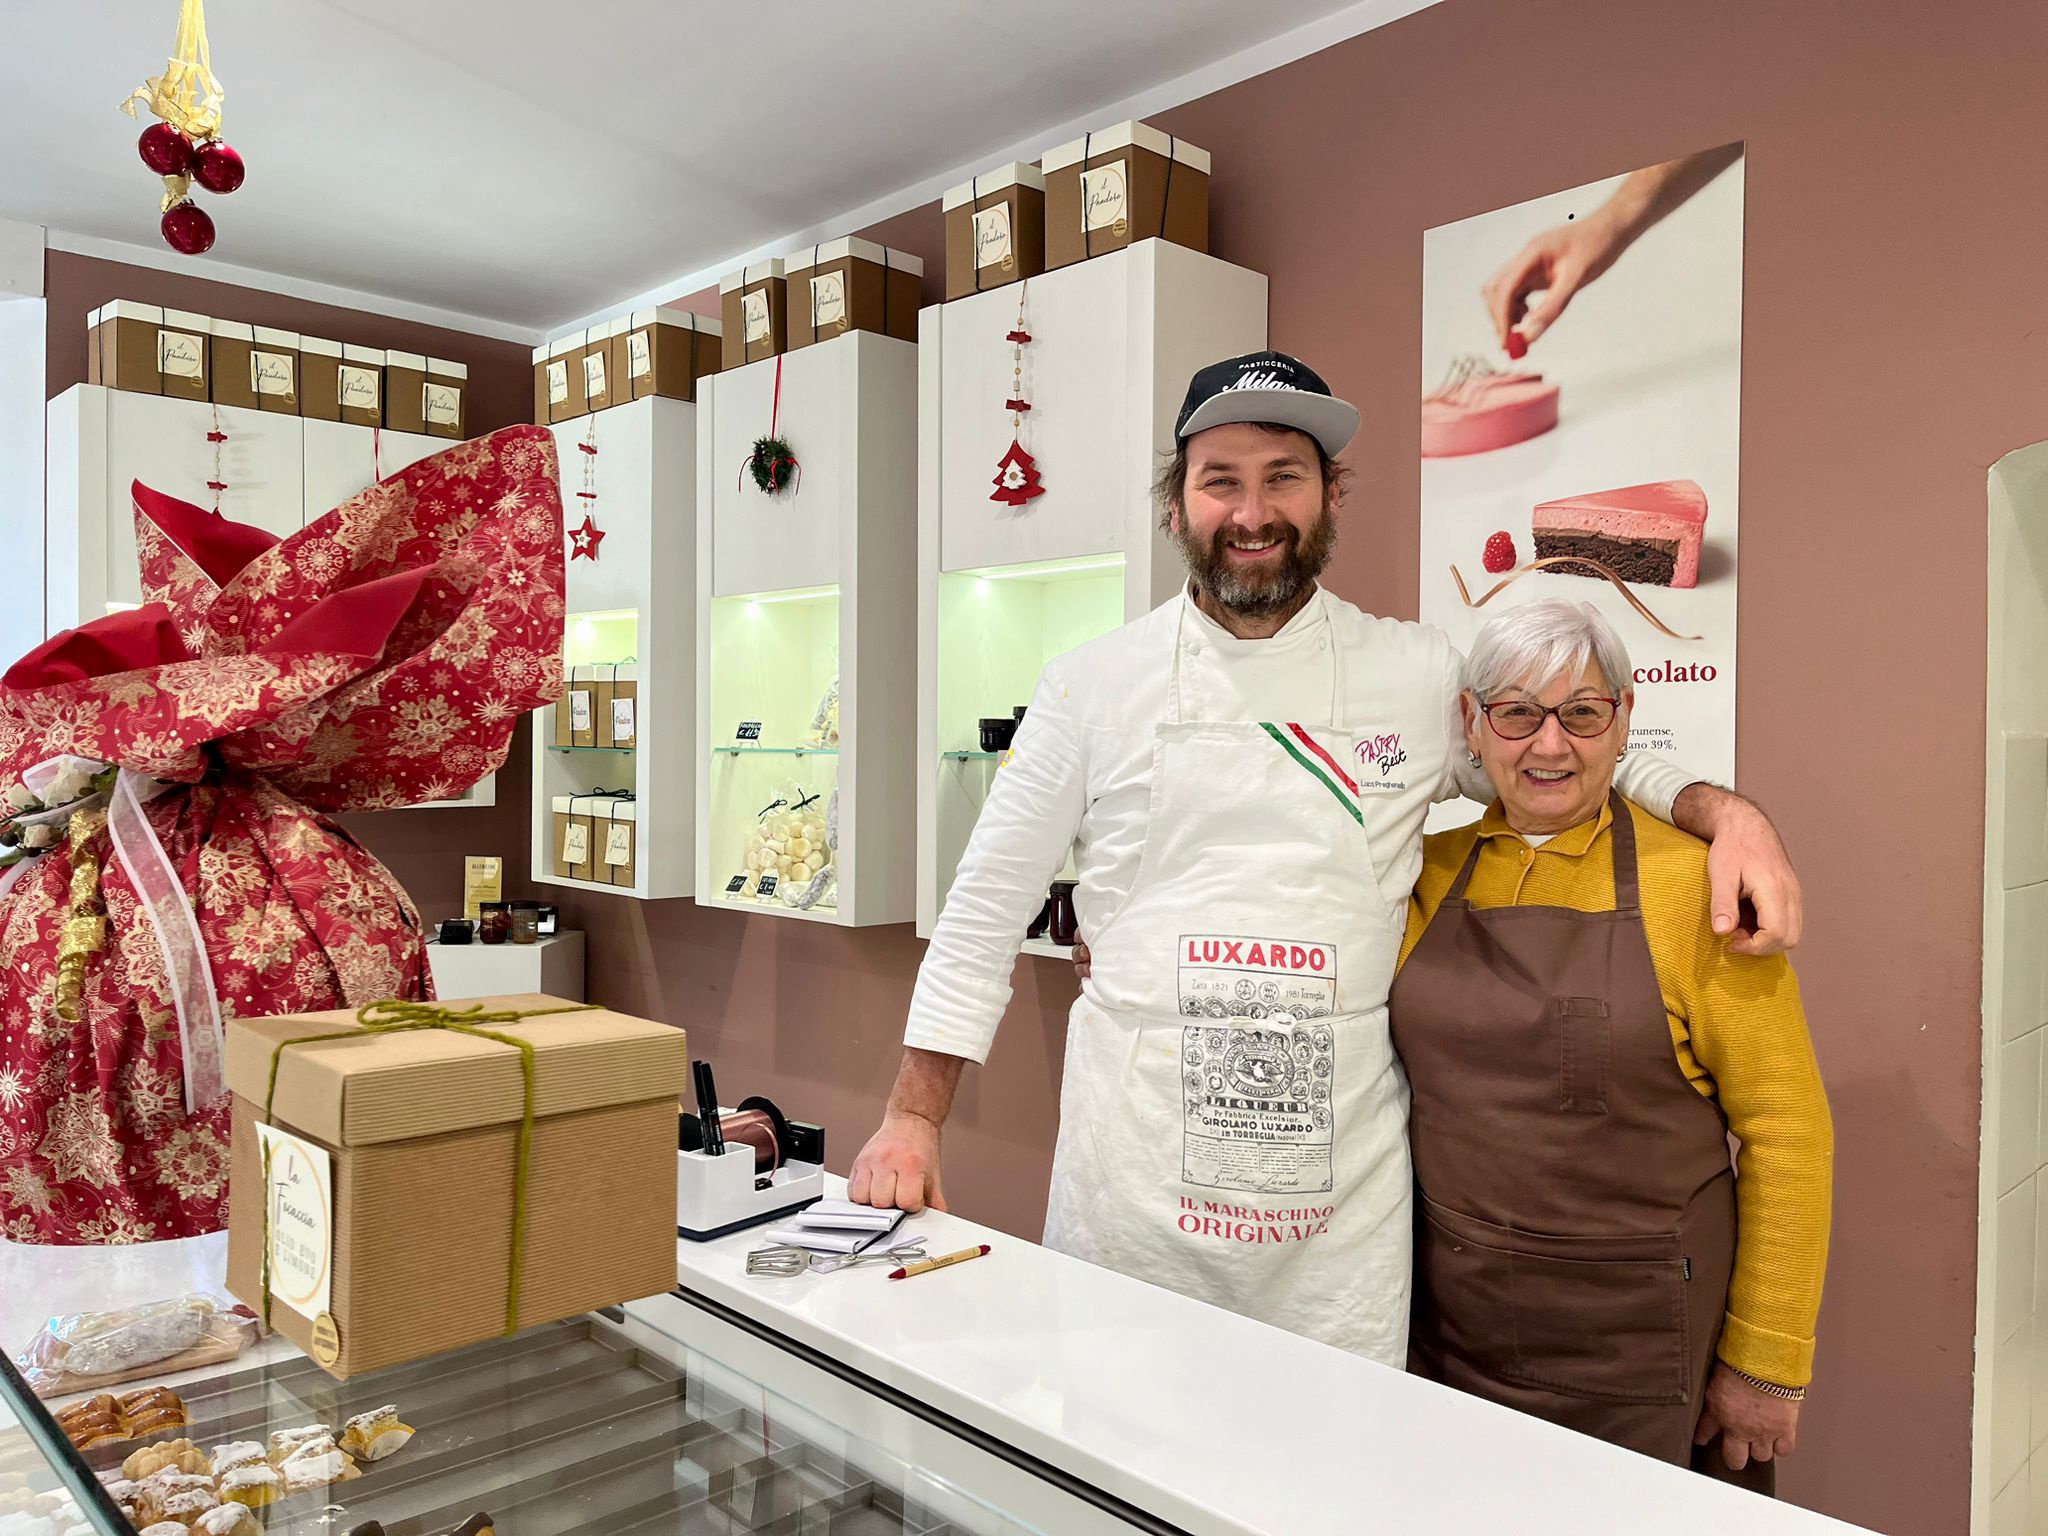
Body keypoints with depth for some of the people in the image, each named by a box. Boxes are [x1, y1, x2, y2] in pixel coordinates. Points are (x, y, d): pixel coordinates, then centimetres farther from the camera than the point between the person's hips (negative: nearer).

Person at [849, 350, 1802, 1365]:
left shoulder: (1422, 678, 3)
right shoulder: (1091, 686, 2)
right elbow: (985, 912, 5)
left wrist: (1724, 810, -4)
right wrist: (913, 1118, 2)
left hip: (1341, 1185, 1)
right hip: (1132, 1173, 0)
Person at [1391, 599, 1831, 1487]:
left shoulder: (1692, 882, -11)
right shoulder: (1431, 871, 1)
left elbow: (1787, 1134, -8)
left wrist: (1766, 1367, -7)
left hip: (1641, 1347, -3)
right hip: (1449, 1323, 4)